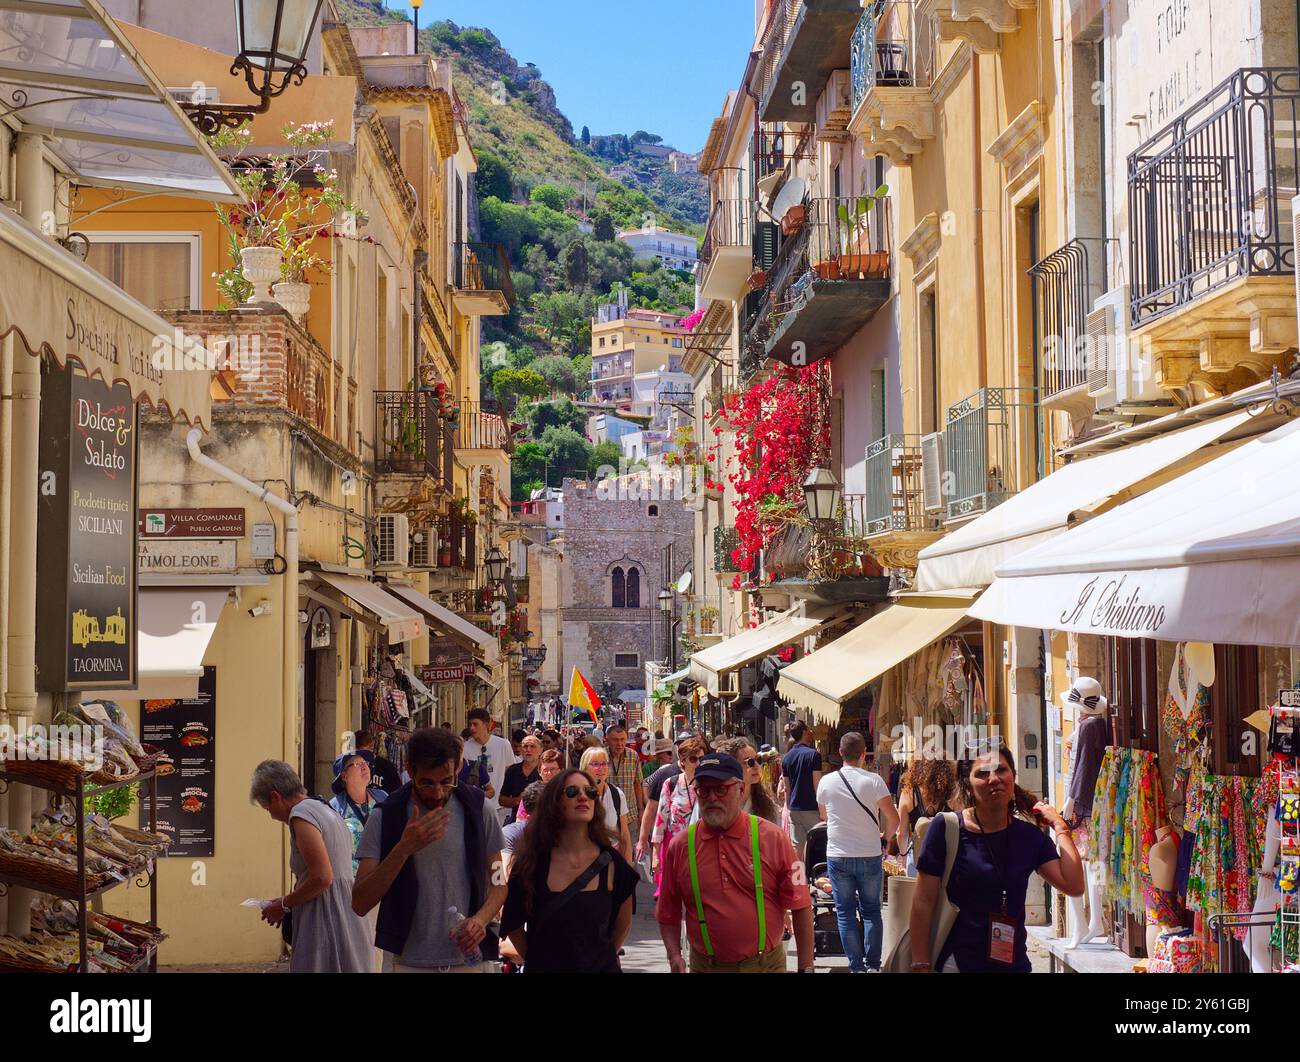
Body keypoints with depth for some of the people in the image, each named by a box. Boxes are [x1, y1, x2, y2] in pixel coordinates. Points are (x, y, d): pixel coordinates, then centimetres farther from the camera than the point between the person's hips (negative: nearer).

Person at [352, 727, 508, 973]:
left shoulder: (479, 810, -1)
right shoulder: (385, 817, -7)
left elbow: (498, 883, 7)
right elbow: (360, 904, -12)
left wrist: (481, 918, -13)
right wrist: (404, 848, -22)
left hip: (469, 959, 1)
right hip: (409, 962, -1)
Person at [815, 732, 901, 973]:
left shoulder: (826, 781, -3)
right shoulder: (873, 780, -10)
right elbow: (893, 819, -9)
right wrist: (885, 836, 11)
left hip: (838, 856, 1)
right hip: (870, 855, -1)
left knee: (846, 912, 8)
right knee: (871, 910, 11)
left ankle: (856, 966, 8)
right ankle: (872, 965, 10)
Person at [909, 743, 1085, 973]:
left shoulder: (1031, 836, 4)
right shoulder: (947, 829, -8)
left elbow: (1074, 886, -6)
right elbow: (923, 903, -8)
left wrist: (1059, 826, -2)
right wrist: (921, 967, -11)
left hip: (1013, 963, 4)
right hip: (956, 962, -4)